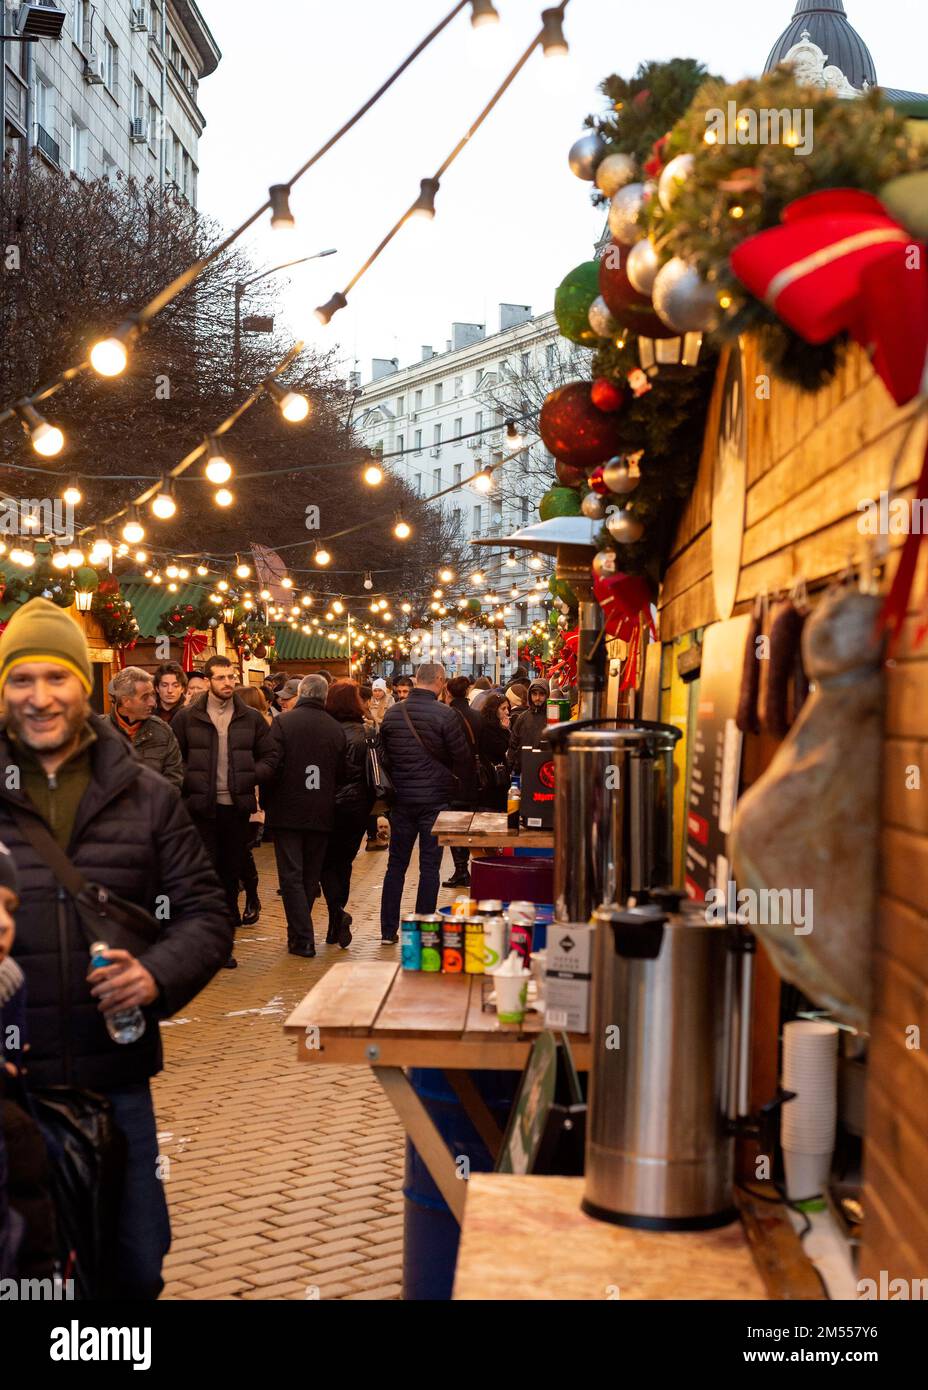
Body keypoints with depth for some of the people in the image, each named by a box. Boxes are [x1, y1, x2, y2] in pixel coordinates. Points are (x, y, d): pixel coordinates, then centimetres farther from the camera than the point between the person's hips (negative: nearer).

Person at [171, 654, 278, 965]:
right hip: (201, 808, -2)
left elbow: (270, 756, 10)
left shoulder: (251, 718, 8)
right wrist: (189, 783, -10)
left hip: (237, 807, 3)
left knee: (231, 873, 8)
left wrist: (250, 777, -5)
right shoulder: (187, 718, 2)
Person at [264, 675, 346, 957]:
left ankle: (303, 939, -5)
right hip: (322, 814, 3)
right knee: (311, 876, 15)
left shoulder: (283, 722, -9)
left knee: (291, 876, 1)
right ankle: (300, 931, 24)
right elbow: (341, 774, 7)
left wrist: (266, 804, 1)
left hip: (288, 812, -3)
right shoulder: (336, 728, 1)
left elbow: (272, 766, -12)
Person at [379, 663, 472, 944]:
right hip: (436, 799, -4)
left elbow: (384, 755, 12)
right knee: (429, 866, 3)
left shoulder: (392, 713, 2)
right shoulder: (445, 715, -13)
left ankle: (388, 931, 14)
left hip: (401, 800, 4)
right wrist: (457, 788, 8)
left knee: (396, 864, 12)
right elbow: (463, 758, -10)